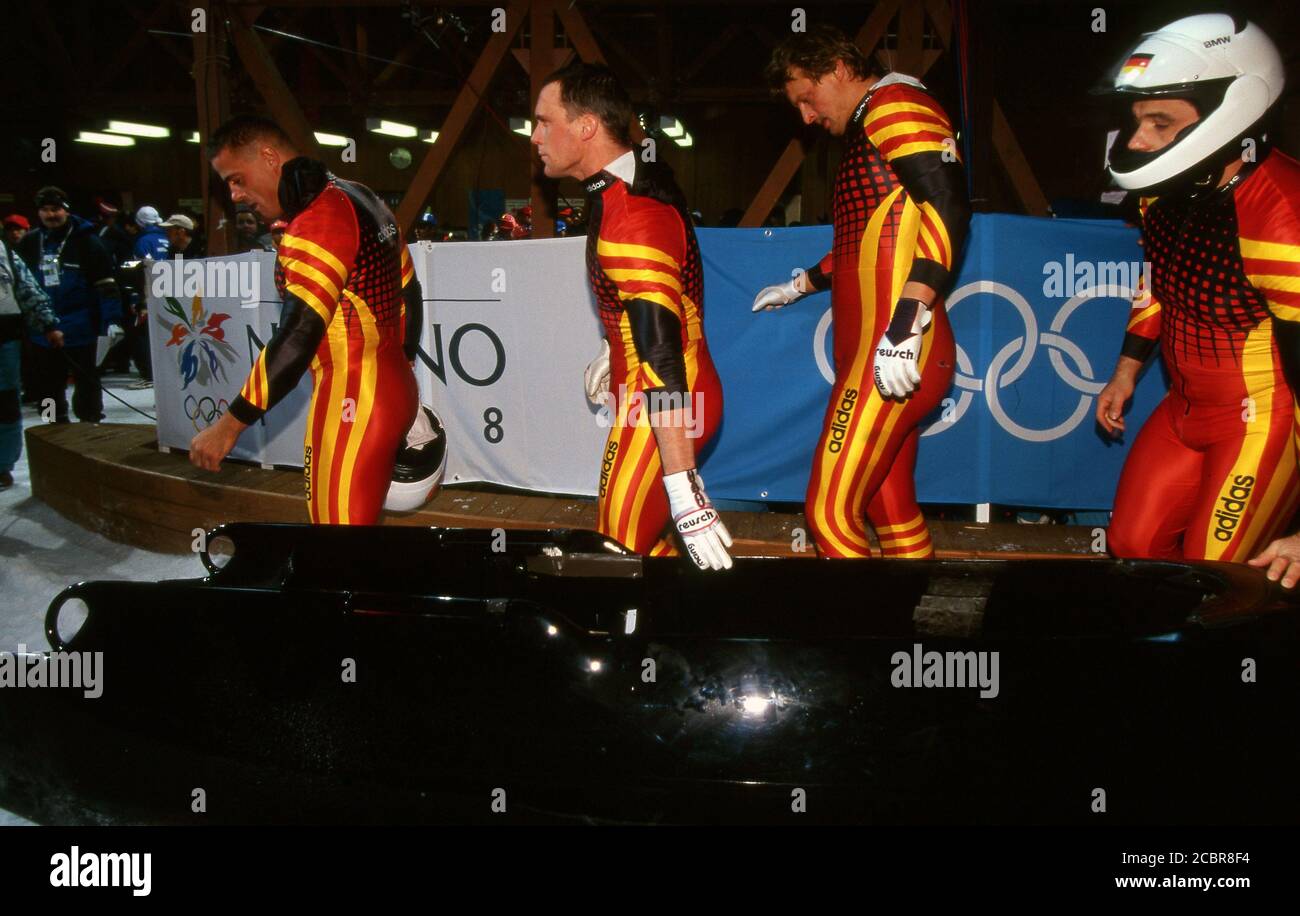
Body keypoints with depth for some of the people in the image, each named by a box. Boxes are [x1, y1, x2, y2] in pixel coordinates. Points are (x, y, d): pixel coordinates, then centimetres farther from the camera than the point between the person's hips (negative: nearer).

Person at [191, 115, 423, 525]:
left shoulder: (317, 219, -16)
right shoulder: (361, 199, 13)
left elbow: (298, 336, -24)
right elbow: (410, 295, 19)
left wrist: (229, 425, -20)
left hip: (351, 403, -10)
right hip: (394, 388, 10)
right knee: (359, 513, 16)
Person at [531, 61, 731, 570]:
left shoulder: (630, 219, -24)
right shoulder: (642, 183, 7)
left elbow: (662, 360, -30)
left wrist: (684, 492, -32)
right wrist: (613, 352, 38)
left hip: (665, 413, -10)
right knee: (645, 546, 21)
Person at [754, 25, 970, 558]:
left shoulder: (895, 105, -7)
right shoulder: (866, 133, 24)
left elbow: (948, 208, -21)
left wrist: (904, 325, -29)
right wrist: (800, 287, 44)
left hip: (895, 353, -10)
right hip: (874, 351, 10)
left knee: (830, 514, -11)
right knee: (891, 509, 14)